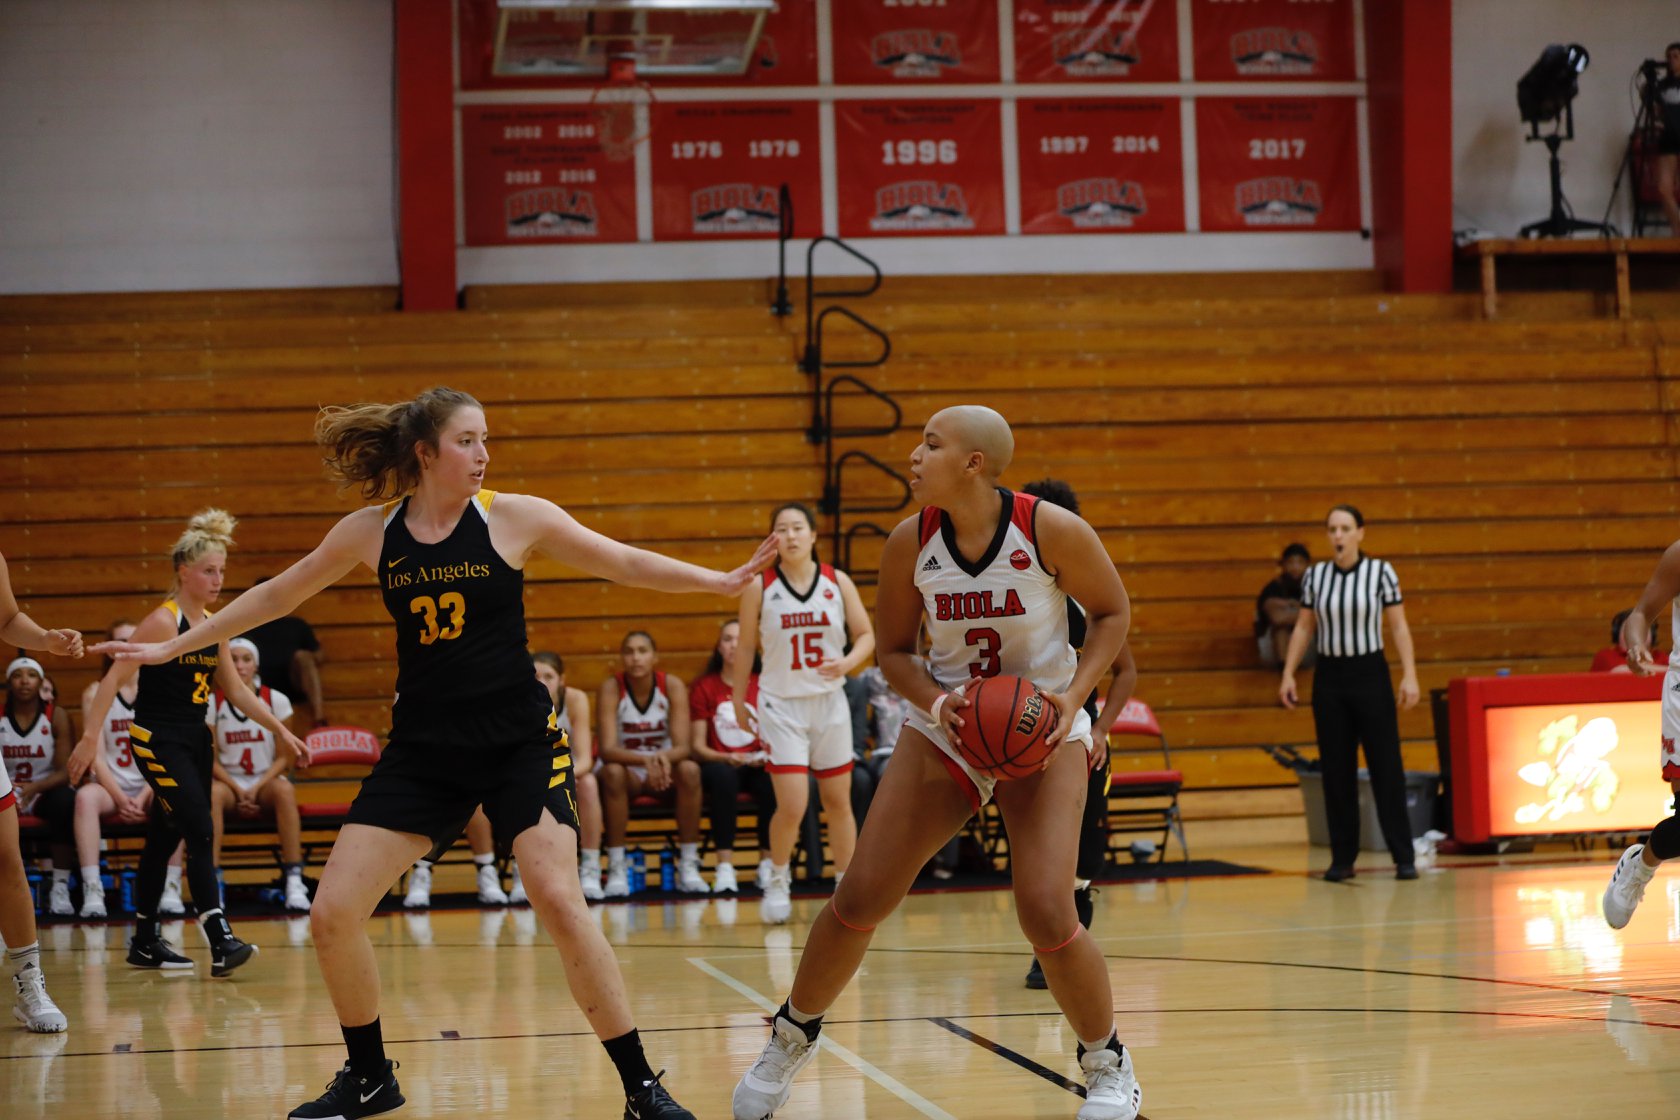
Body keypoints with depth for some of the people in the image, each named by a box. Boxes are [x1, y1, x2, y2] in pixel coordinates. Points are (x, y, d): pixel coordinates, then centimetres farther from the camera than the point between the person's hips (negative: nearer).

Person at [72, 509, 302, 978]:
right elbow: (114, 679, -17)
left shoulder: (213, 626, 10)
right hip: (157, 740, -8)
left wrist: (279, 728, 13)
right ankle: (221, 943, -21)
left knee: (165, 838, 13)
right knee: (200, 834, -16)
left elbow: (235, 689, 19)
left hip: (196, 740, 8)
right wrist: (90, 737, -24)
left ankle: (145, 943, 22)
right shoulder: (163, 621, -13)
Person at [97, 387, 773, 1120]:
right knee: (332, 913, -5)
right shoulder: (371, 532, 1)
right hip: (422, 749, 3)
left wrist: (721, 582, -15)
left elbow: (625, 563, -3)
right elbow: (276, 596, 13)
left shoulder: (515, 518, -6)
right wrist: (176, 645, 16)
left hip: (518, 740, -3)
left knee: (560, 903, -20)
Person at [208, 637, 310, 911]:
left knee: (285, 790, -35)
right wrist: (238, 790, -16)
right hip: (228, 780, 0)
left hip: (266, 781, 0)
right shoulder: (212, 704, -2)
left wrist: (257, 788, -15)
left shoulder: (276, 701, -2)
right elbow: (211, 760, -2)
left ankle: (294, 881, -37)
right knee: (212, 793, -36)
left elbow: (285, 757, -1)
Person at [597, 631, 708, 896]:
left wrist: (663, 758, -43)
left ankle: (688, 866, -23)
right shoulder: (612, 687, -15)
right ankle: (616, 868, -28)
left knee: (690, 769, -30)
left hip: (664, 768, 1)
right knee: (612, 772, -35)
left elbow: (682, 747, -18)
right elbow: (607, 750, -25)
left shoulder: (672, 686, -11)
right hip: (626, 769, -1)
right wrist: (645, 760, -44)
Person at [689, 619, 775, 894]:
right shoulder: (703, 687, 5)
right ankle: (725, 868, -39)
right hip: (719, 765, -1)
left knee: (773, 779, -34)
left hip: (757, 766, 1)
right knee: (722, 775, -37)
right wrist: (725, 758, -18)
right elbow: (697, 745, 1)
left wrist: (766, 756, -16)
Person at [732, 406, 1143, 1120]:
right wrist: (935, 701, -17)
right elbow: (894, 650, 3)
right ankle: (792, 1035, 24)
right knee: (860, 897, -2)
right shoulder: (911, 543, -9)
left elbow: (1111, 611, -3)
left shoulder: (1052, 531, -18)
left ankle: (1107, 1062, 9)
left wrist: (1074, 694, -17)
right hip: (947, 725, 3)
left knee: (1047, 914, -16)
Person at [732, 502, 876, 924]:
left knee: (838, 801, 8)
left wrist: (848, 662, -17)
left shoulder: (838, 583, -1)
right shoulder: (759, 588, -5)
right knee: (792, 806, -11)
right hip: (781, 706, -2)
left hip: (829, 703, 2)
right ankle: (778, 881, 13)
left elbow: (866, 635, 3)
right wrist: (738, 701, 7)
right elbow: (746, 648, 3)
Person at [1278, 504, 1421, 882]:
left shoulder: (1380, 572, -3)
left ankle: (1404, 857, 0)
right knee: (1336, 770, 4)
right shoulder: (1315, 575, 4)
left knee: (1386, 766, -4)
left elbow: (1399, 626, -1)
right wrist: (1288, 673, 4)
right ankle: (1342, 858, 10)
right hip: (1329, 677, 3)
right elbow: (1304, 628, 11)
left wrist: (1409, 675, -8)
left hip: (1370, 674, -3)